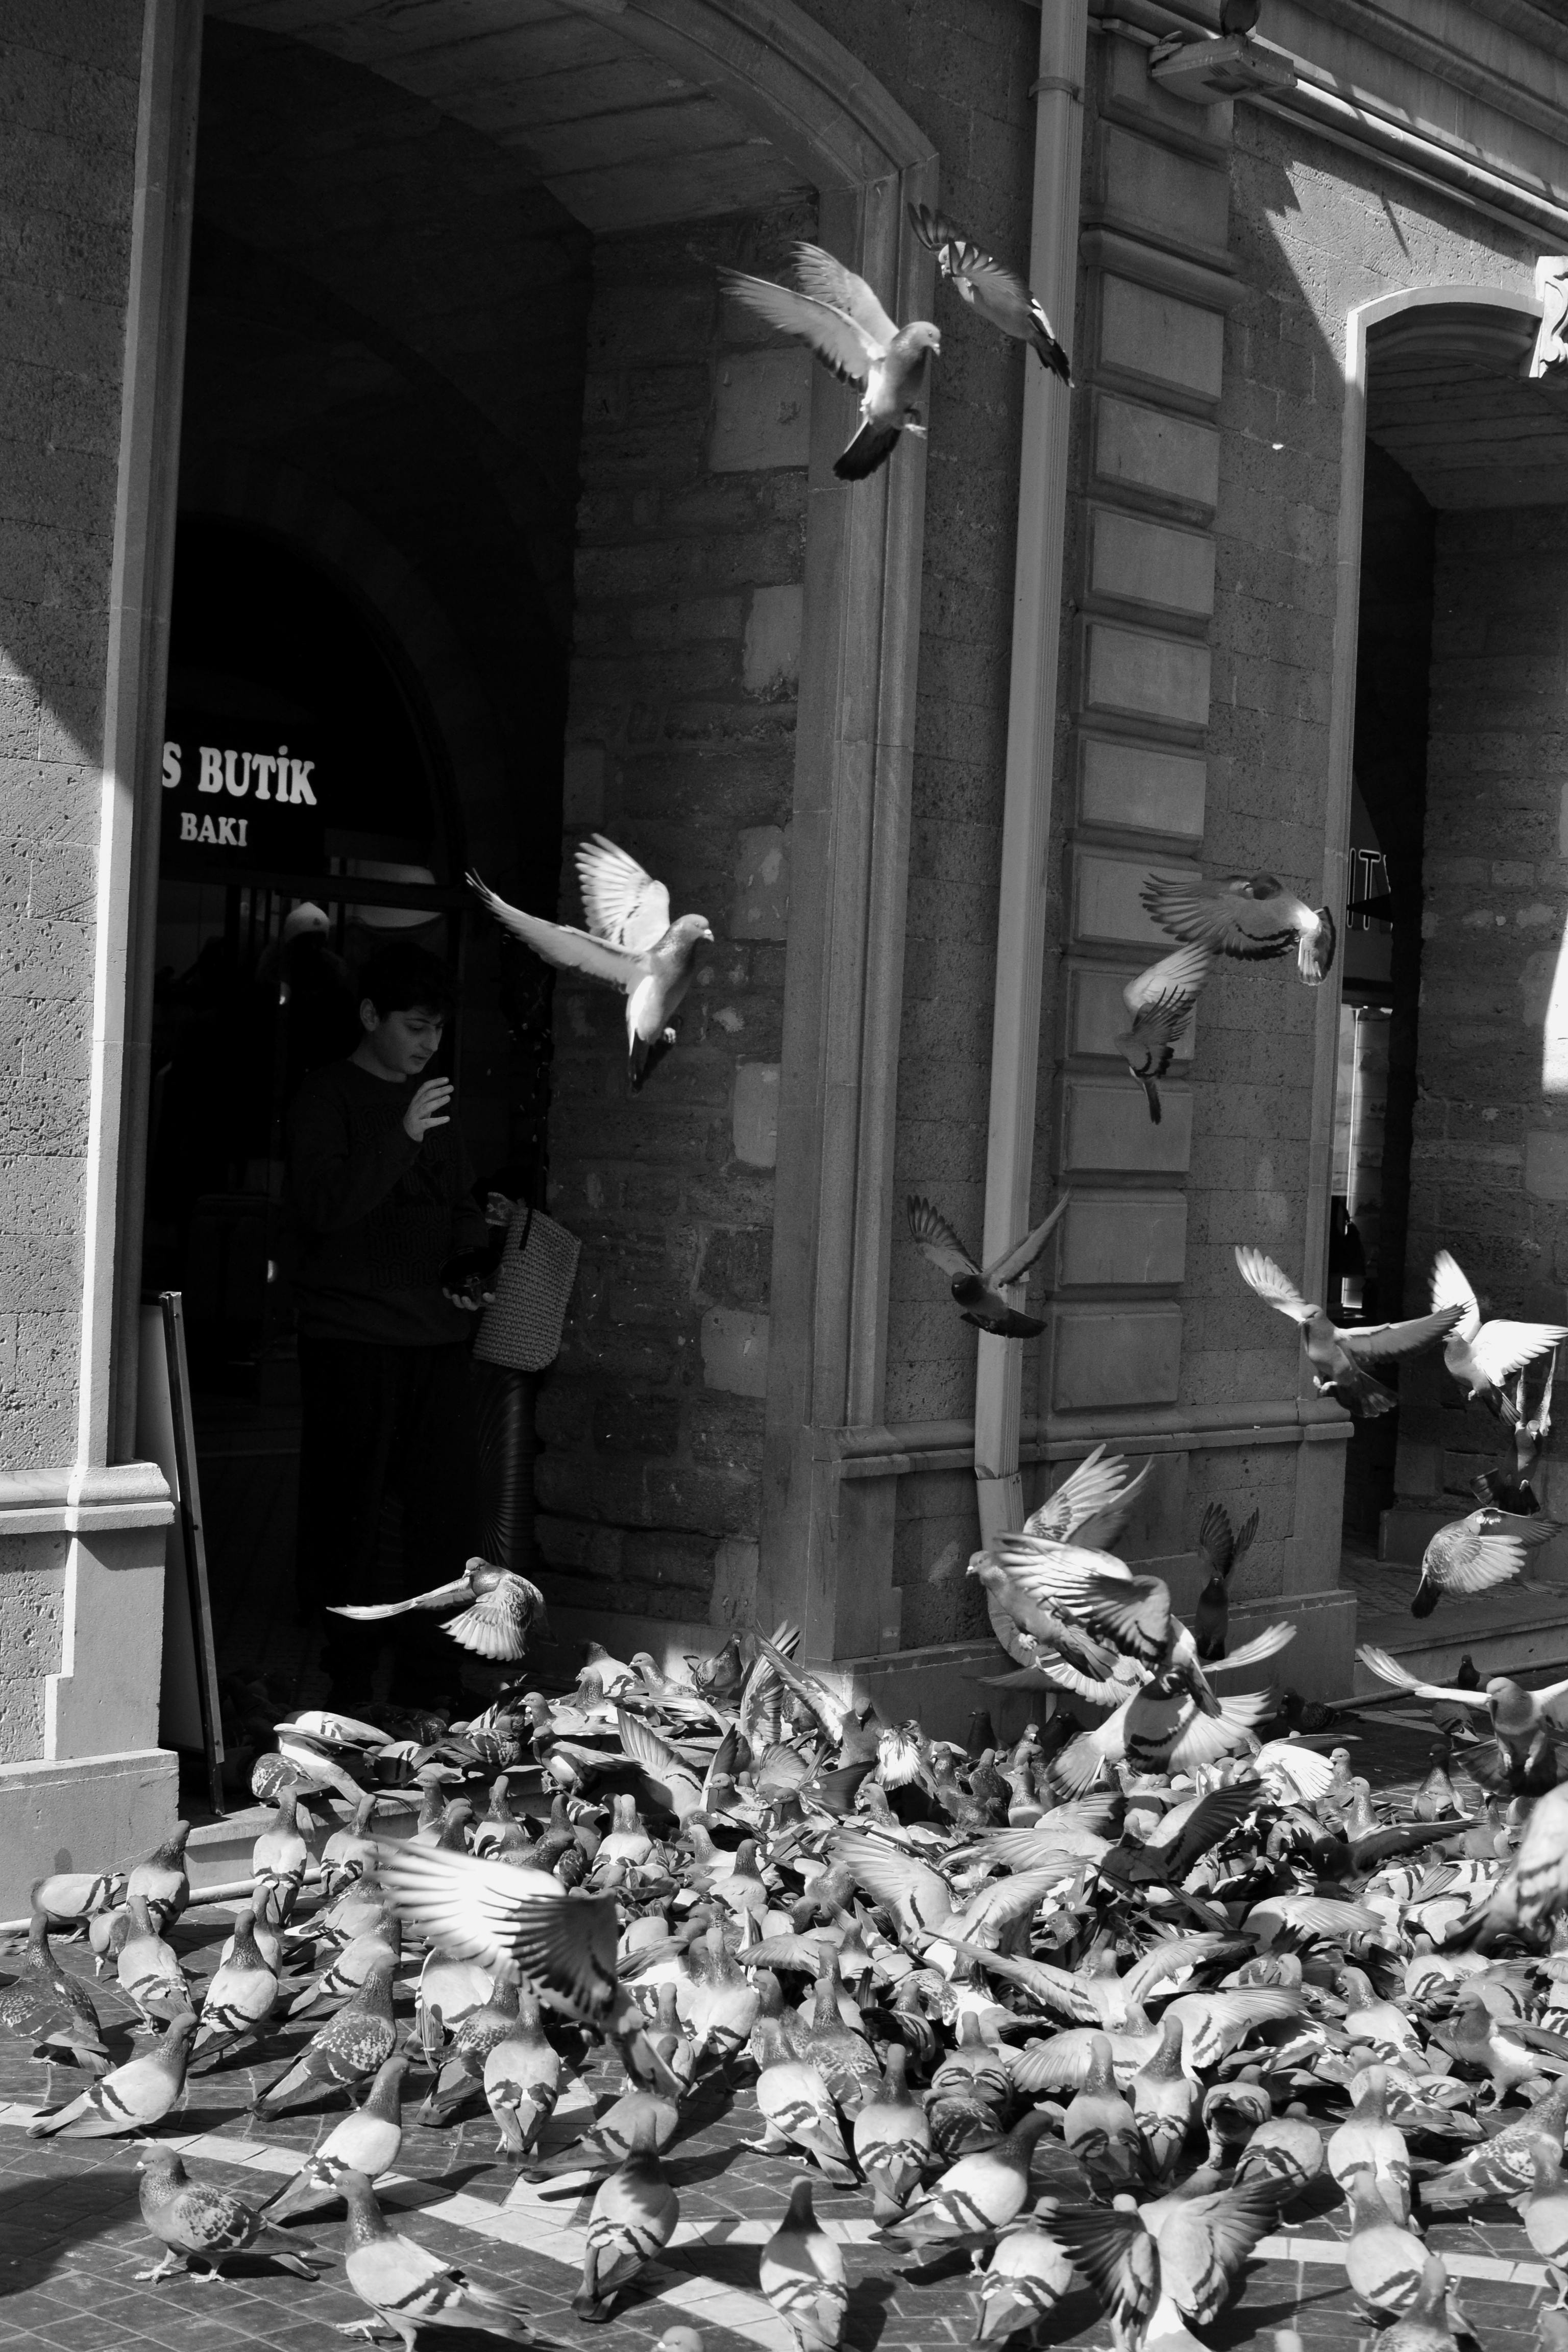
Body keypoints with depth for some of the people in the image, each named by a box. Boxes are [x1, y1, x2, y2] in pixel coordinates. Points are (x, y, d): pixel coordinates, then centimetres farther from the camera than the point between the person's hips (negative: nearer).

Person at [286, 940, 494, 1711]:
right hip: (352, 1336, -6)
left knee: (446, 1509, 3)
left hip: (437, 1333, 6)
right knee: (351, 1512, -3)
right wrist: (402, 1137, -20)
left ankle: (429, 1677, 10)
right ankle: (350, 1677, 6)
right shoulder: (326, 1097, -2)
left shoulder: (435, 1101, 17)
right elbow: (321, 1205, -15)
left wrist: (469, 1269, 6)